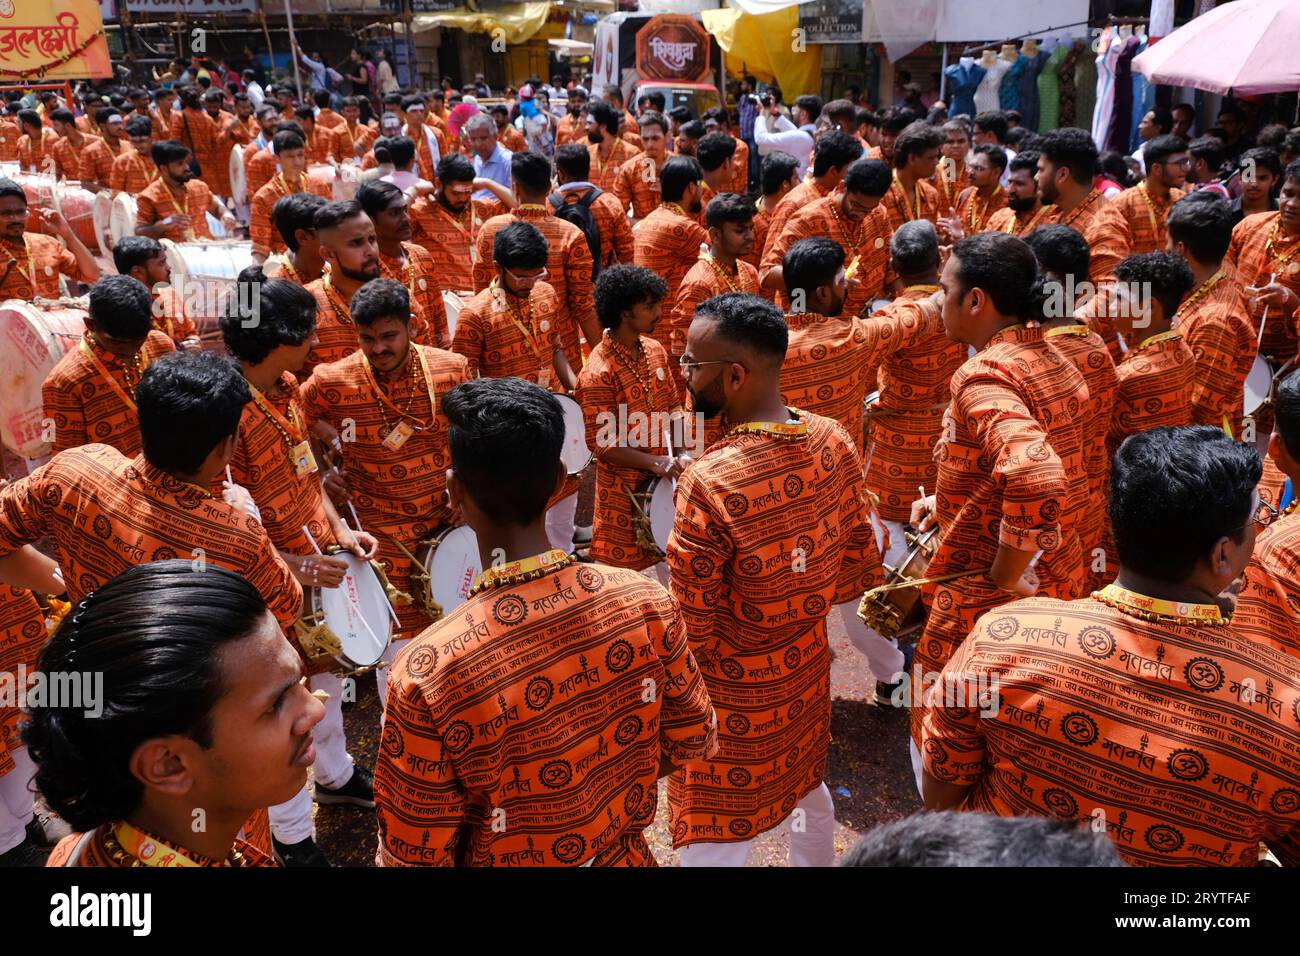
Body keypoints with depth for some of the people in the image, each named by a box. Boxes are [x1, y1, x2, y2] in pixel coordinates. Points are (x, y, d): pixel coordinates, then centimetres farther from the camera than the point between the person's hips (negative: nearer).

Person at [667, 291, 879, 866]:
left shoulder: (708, 483, -32)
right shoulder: (833, 441, -12)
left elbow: (691, 629, -23)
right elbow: (859, 564, 0)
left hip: (733, 692, -7)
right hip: (806, 665, 7)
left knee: (716, 839, 13)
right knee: (806, 784, 32)